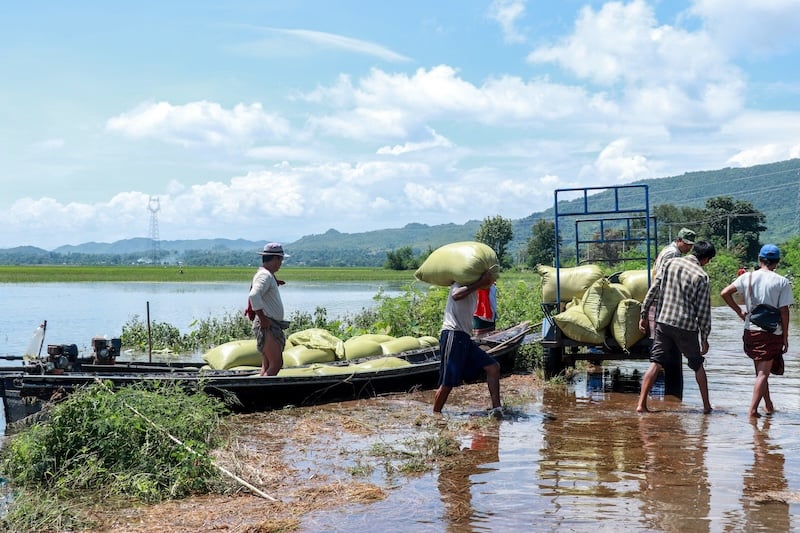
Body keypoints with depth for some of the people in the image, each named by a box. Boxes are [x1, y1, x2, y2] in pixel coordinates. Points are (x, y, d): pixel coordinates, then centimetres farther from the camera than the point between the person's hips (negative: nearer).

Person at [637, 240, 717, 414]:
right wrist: (704, 337, 2)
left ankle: (641, 404, -6)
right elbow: (703, 311, -6)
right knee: (697, 365, 15)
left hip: (663, 322, 3)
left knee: (656, 363, 2)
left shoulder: (670, 263, 3)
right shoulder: (701, 276, -8)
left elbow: (653, 290, 3)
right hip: (686, 327, -3)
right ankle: (706, 405, 22)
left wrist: (644, 314, 10)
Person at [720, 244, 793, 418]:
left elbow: (725, 293, -7)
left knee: (761, 371, 19)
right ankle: (753, 409, -9)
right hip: (772, 333, -4)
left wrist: (739, 311, 5)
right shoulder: (782, 282, -8)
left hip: (751, 331, 4)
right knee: (763, 373, 0)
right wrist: (785, 337, 0)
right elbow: (784, 311, -8)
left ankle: (768, 405, 29)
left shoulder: (747, 277, 0)